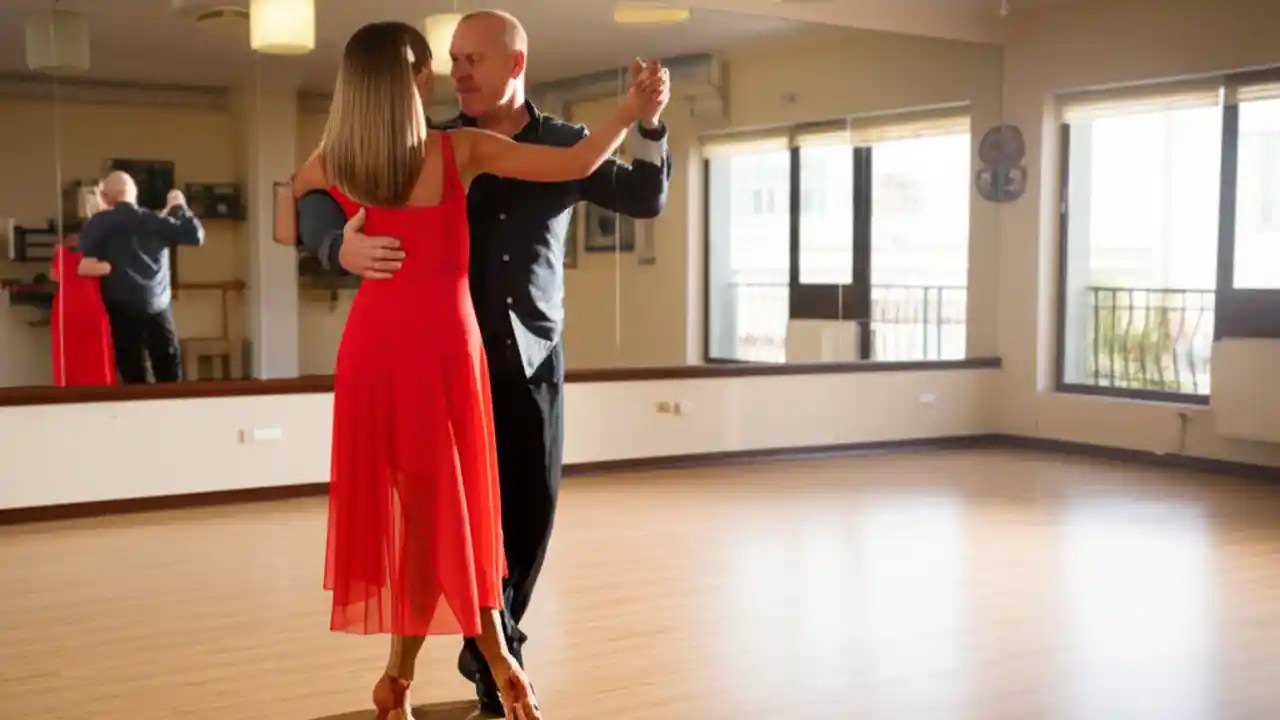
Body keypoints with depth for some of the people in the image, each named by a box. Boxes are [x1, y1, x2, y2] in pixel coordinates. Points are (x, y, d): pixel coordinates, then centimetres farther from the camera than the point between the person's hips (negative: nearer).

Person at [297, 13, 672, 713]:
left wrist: (649, 123, -18)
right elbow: (318, 198, -4)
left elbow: (645, 199, 0)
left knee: (534, 506, 8)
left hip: (535, 357, 2)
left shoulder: (566, 146, 1)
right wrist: (341, 246, -28)